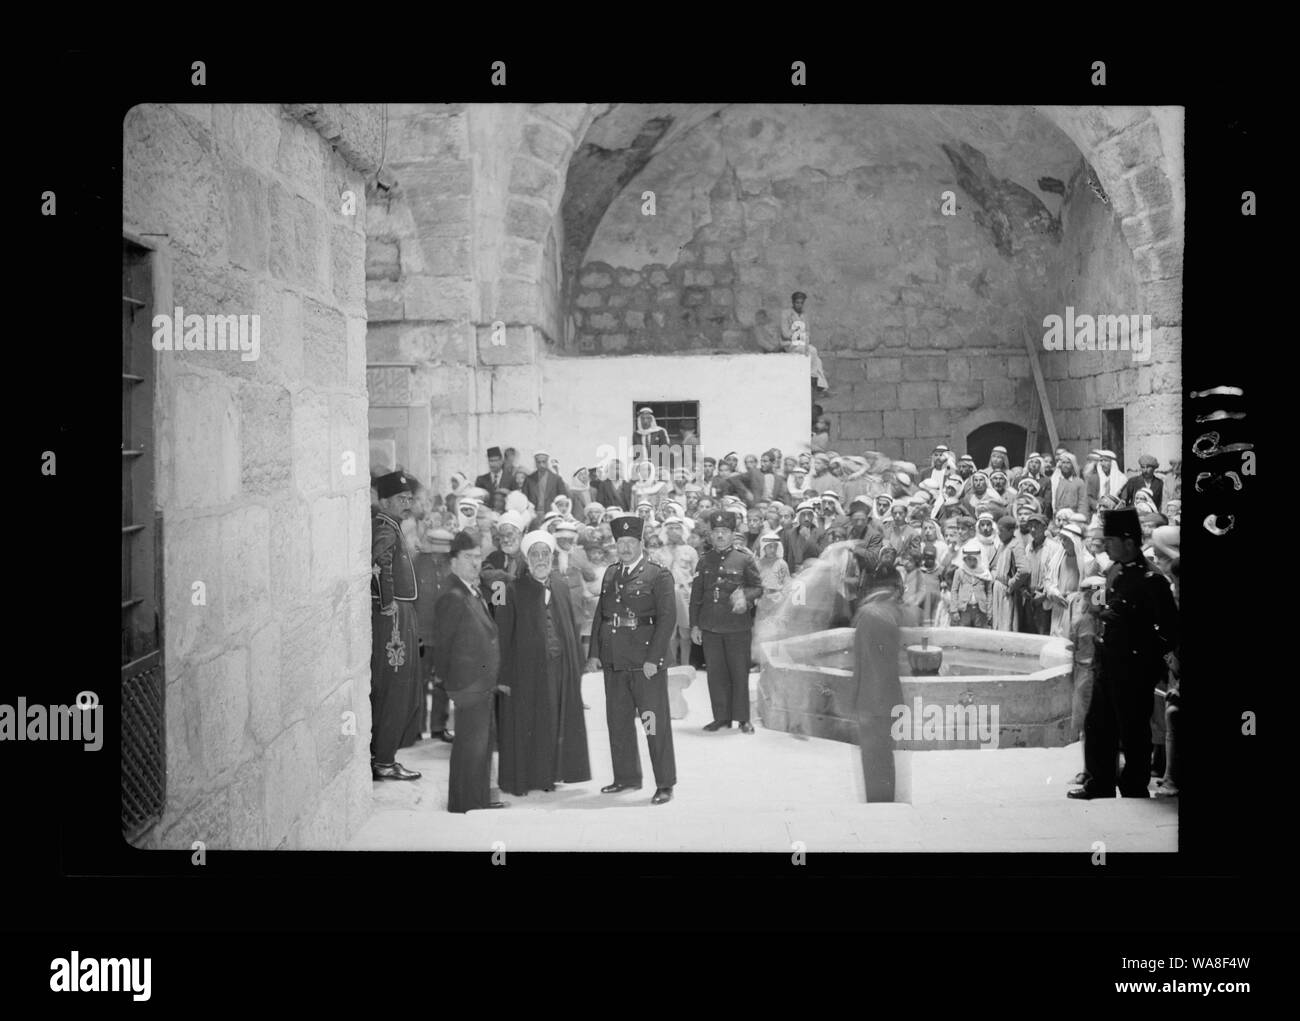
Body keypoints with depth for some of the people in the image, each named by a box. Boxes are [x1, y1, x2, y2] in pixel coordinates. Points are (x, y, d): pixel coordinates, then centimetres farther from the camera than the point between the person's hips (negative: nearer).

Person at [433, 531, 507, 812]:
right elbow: (441, 646, -13)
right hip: (469, 685, -10)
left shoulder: (476, 594, 16)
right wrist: (450, 682, -10)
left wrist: (495, 680, 18)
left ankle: (480, 799, 27)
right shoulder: (452, 599, -14)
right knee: (471, 745, -5)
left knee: (485, 739, 16)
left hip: (484, 685, 10)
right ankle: (465, 804, 4)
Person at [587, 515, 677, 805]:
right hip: (614, 661, 6)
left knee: (655, 723, -2)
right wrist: (595, 652, 7)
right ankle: (626, 777, 27)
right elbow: (601, 615, 15)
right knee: (618, 722, 13)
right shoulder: (610, 574, 14)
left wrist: (653, 659, -16)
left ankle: (665, 783, 6)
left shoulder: (658, 575, -5)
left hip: (646, 662, -6)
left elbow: (668, 618, -10)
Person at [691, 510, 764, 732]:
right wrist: (694, 625, 7)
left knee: (739, 672, 1)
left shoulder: (744, 559, 2)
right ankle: (722, 717, 14)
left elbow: (758, 588, 4)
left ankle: (743, 718, 11)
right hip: (710, 627, 3)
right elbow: (696, 595, 12)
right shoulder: (704, 561, 10)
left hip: (738, 625, -3)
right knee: (716, 673, 5)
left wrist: (745, 595, -18)